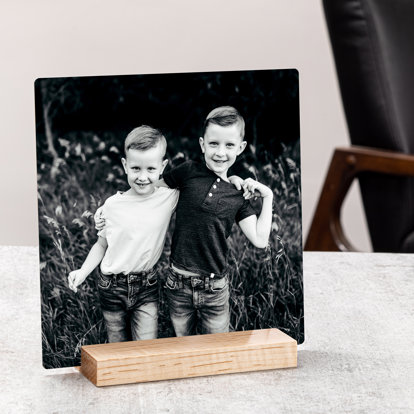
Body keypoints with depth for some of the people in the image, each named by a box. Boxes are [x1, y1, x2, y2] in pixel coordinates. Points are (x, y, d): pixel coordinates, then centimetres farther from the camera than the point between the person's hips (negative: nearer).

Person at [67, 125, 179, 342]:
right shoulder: (113, 205, -6)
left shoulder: (169, 199, -8)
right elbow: (102, 244, 7)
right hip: (112, 288, 1)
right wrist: (83, 272, -6)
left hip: (146, 287, -1)